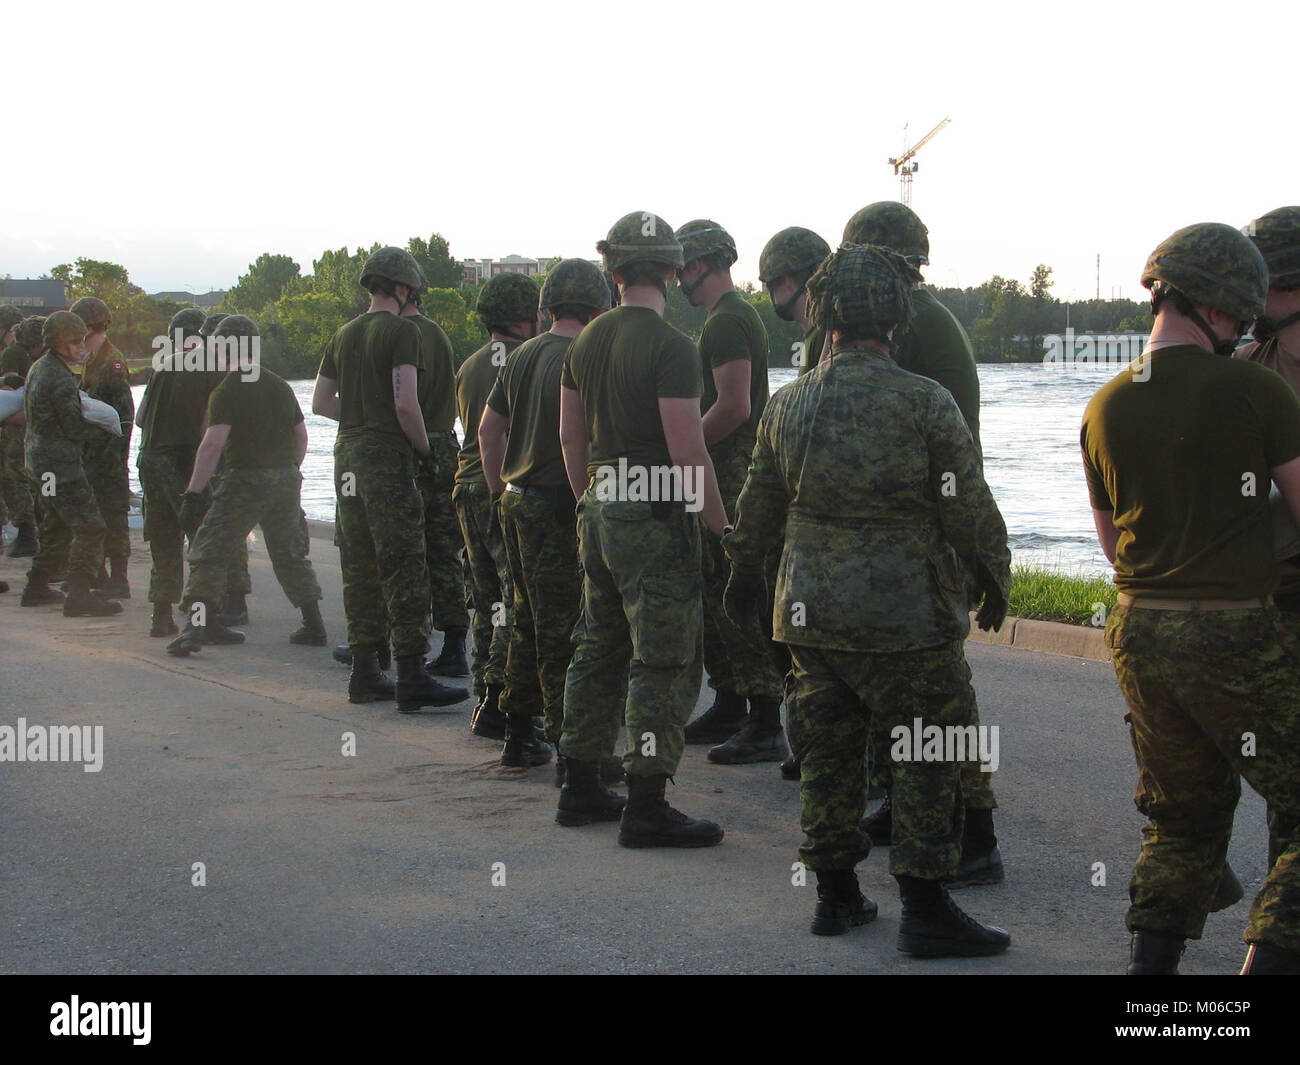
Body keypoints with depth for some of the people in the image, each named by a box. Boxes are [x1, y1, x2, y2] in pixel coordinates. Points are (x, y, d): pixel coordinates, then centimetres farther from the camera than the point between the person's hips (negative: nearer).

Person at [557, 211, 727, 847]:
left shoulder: (586, 342, 8)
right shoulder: (670, 348, -15)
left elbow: (570, 437, 15)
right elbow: (688, 452, -18)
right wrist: (721, 525, -8)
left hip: (599, 512, 8)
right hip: (656, 516, -8)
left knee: (599, 650, 17)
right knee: (665, 663, -3)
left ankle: (580, 790, 24)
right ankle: (646, 807, -3)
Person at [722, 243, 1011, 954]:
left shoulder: (787, 404, 3)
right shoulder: (924, 402, -11)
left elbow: (758, 508, 15)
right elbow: (970, 509, -8)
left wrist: (744, 574, 32)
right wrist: (996, 582, 9)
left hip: (811, 611, 5)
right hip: (908, 615, -5)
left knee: (828, 754, 14)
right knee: (927, 759, 3)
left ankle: (836, 895, 22)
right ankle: (925, 910, 5)